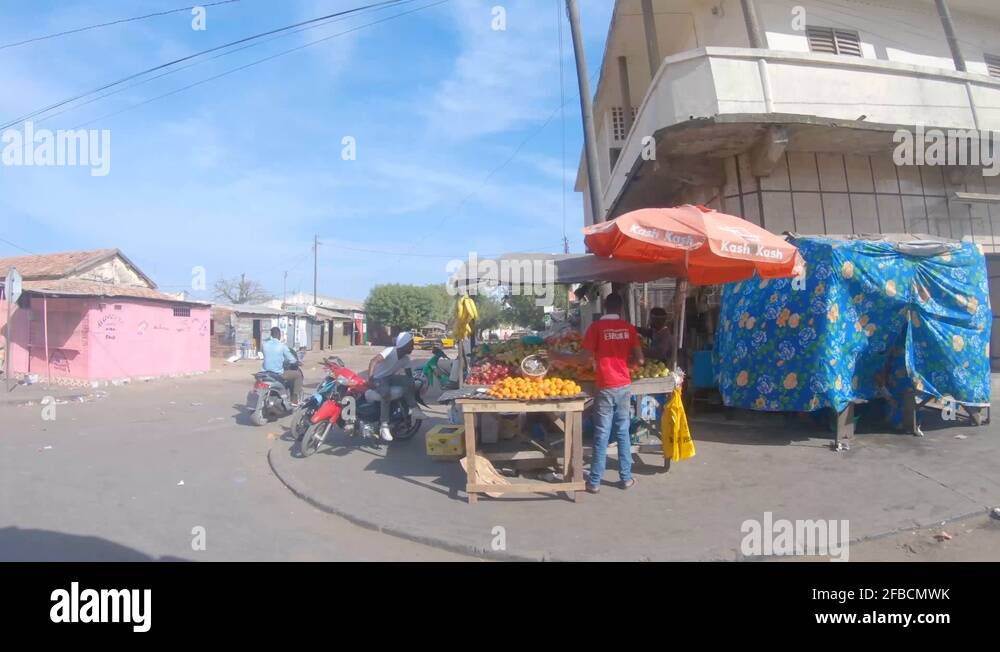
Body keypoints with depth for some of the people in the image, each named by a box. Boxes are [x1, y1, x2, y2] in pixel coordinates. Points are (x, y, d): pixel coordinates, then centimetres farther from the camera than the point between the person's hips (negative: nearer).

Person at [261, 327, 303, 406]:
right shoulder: (282, 345, -12)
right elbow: (292, 360, -9)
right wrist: (297, 361, 15)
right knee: (298, 374, 12)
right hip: (279, 374, -6)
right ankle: (294, 400, 8)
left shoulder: (264, 344, 0)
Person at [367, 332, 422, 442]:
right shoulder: (390, 351, -22)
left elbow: (409, 374, 5)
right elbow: (374, 360, -36)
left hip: (389, 377, 7)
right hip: (378, 378, -7)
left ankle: (413, 408, -16)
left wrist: (414, 390, -8)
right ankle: (384, 426, -32)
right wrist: (370, 377, -48)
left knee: (409, 381, -20)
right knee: (387, 393, -36)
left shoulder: (406, 358, 0)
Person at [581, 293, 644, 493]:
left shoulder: (596, 327, -6)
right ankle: (626, 478, 18)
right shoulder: (629, 328, 3)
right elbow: (639, 359, 1)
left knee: (602, 434, 0)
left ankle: (595, 482, 5)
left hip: (605, 386, -3)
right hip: (624, 386, 3)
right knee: (623, 432, 12)